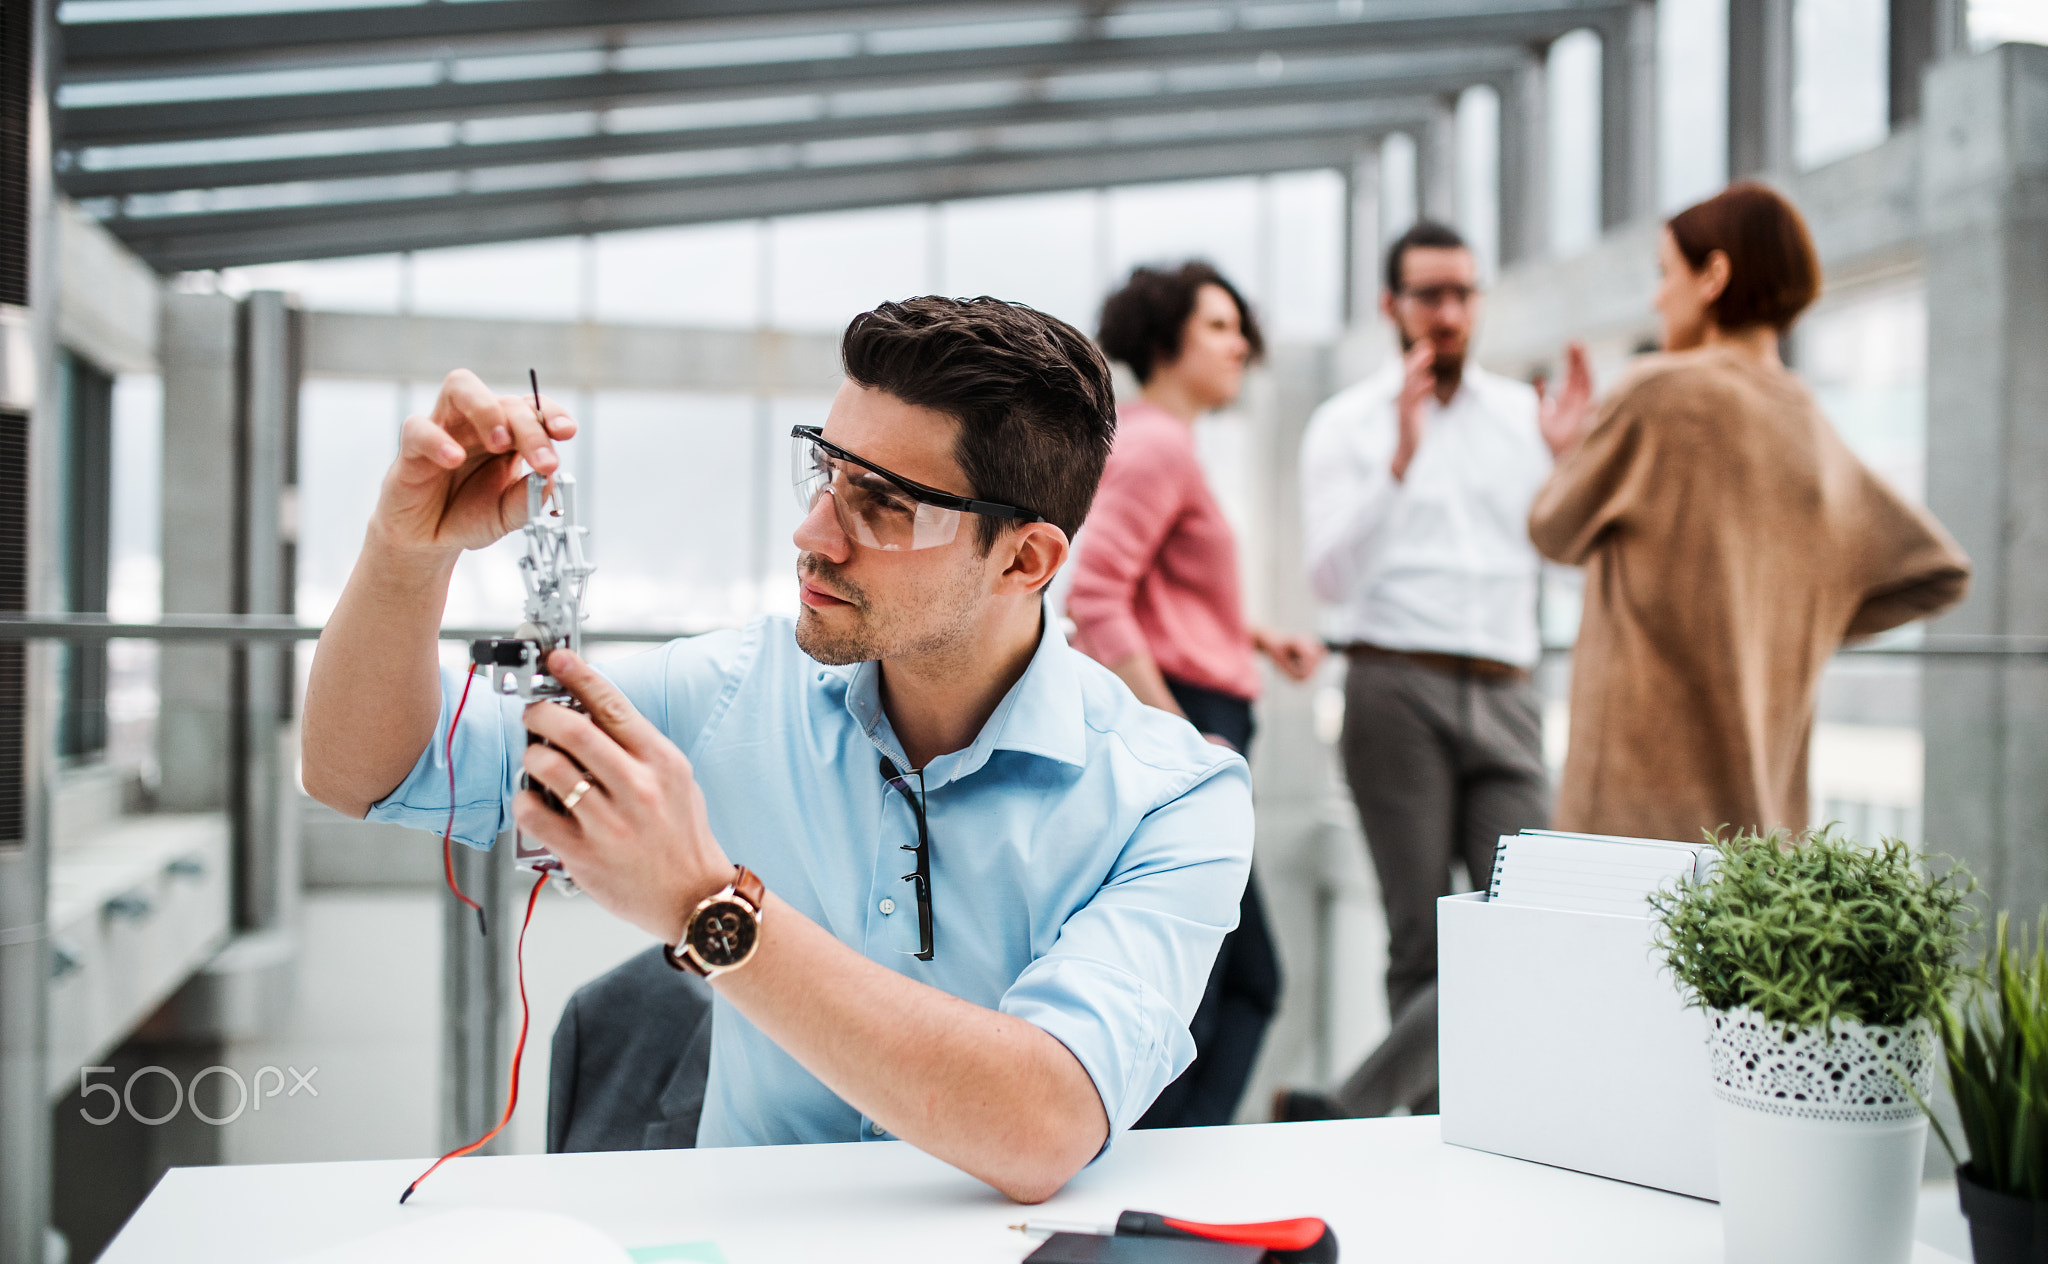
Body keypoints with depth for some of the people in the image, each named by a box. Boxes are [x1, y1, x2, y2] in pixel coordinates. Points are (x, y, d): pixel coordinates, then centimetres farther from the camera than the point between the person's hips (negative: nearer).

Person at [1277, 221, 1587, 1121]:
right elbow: (1332, 576, -6)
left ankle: (1348, 1114, -6)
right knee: (1423, 939, -2)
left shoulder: (1522, 413, 16)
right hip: (1397, 689, -3)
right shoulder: (1346, 424, 7)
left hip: (1504, 699, 3)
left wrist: (1569, 456, -4)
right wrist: (1400, 459, -15)